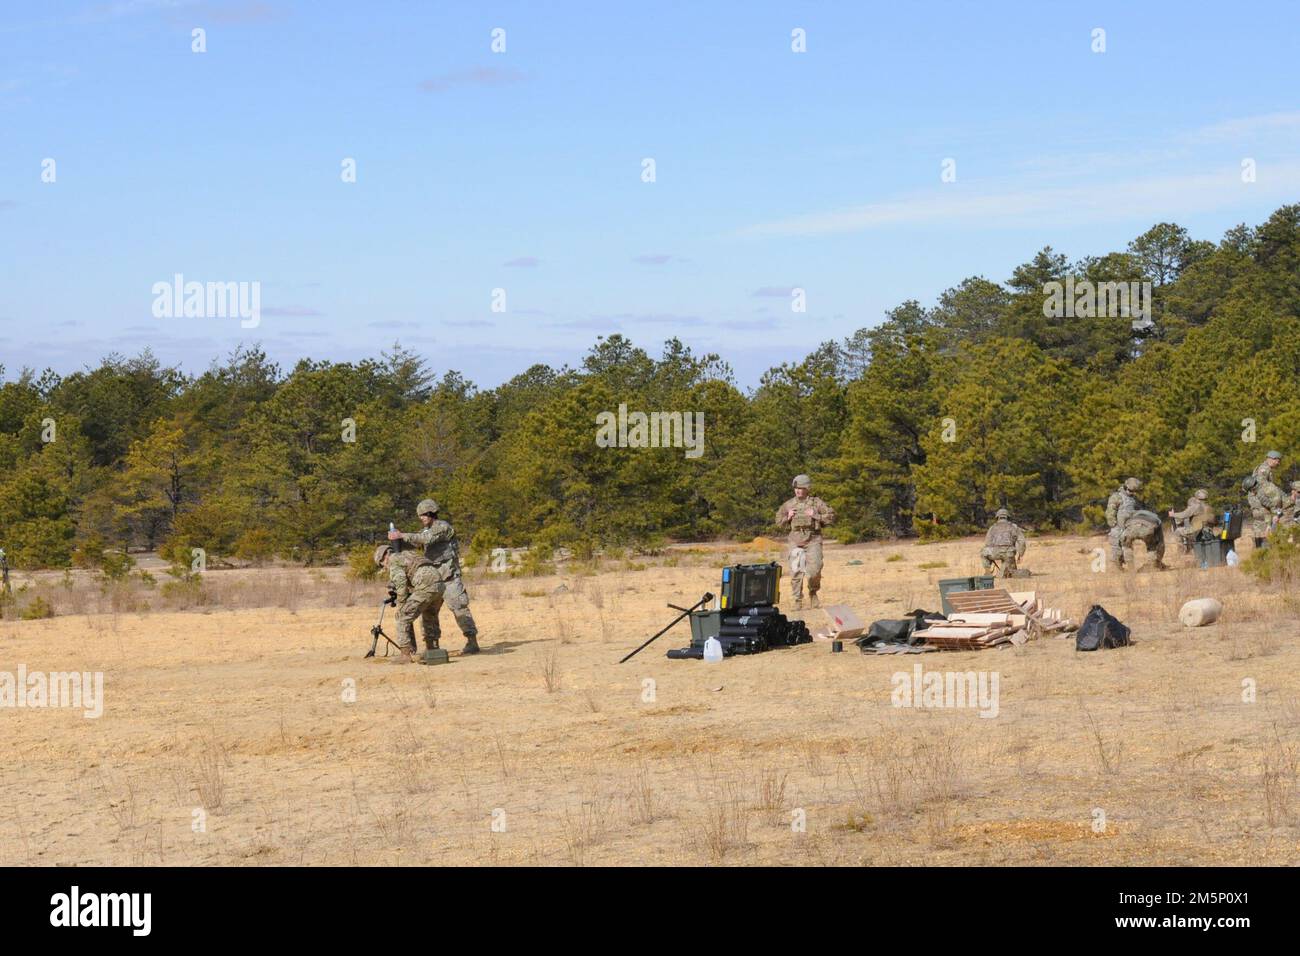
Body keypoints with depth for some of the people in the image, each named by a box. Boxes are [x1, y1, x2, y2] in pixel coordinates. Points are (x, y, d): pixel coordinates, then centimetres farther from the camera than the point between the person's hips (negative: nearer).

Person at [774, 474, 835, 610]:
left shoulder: (816, 502, 3)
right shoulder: (789, 505, 11)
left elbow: (831, 515, 0)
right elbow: (779, 522, 20)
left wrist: (815, 516, -10)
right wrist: (787, 518, 0)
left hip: (813, 539, -2)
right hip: (795, 540, 2)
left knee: (814, 570, -12)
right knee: (796, 571, -3)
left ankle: (813, 592, 16)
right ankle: (798, 600, 5)